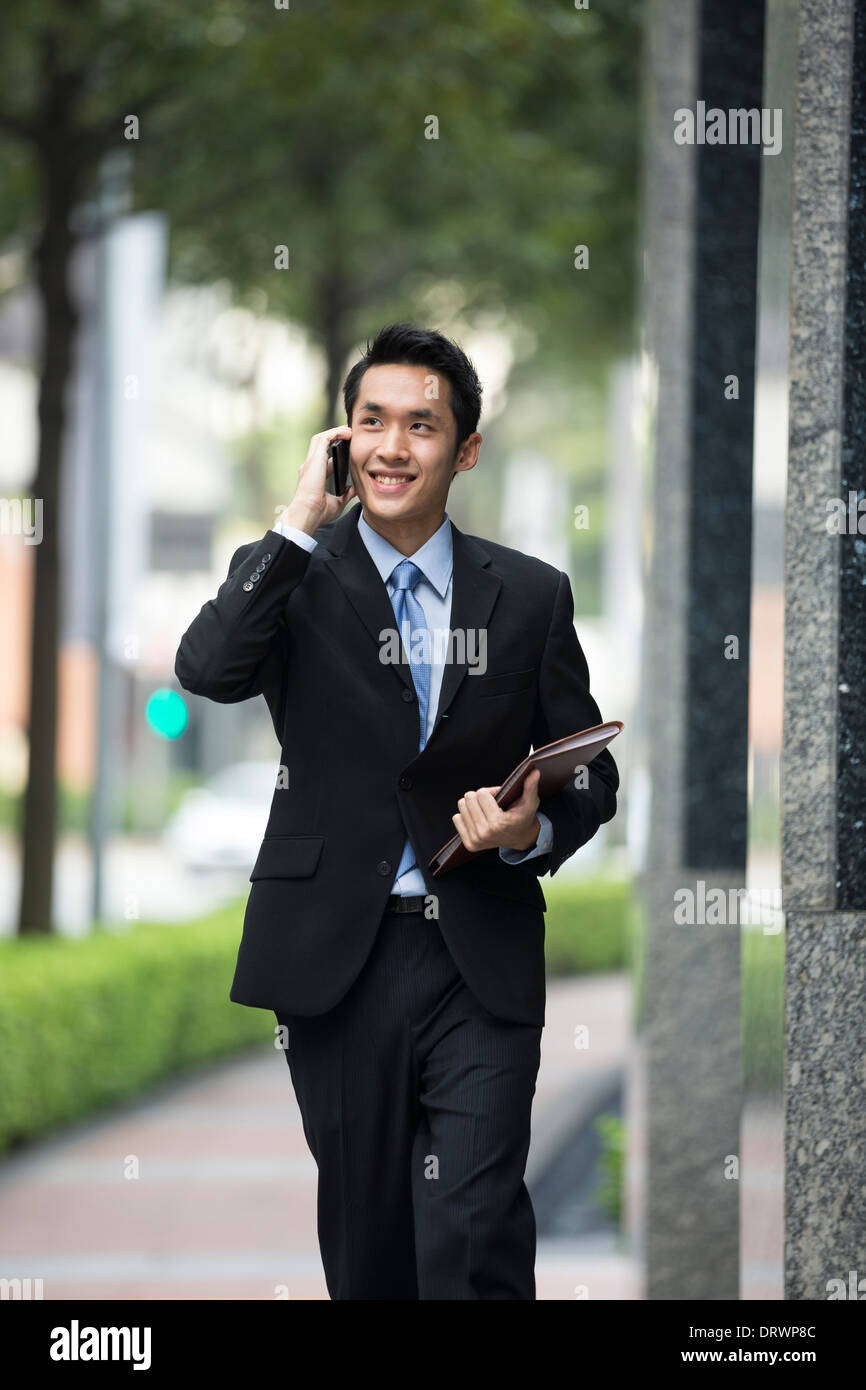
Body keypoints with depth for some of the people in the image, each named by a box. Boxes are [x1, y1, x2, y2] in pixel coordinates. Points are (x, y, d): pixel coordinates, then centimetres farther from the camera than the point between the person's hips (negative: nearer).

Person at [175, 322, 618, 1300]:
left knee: (474, 1239, -12)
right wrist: (301, 521, -15)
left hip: (482, 969, 0)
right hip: (336, 960, 0)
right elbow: (207, 669, -17)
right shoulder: (294, 579, 4)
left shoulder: (529, 596, 7)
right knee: (365, 1242, 9)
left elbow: (590, 773, 13)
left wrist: (536, 832, -9)